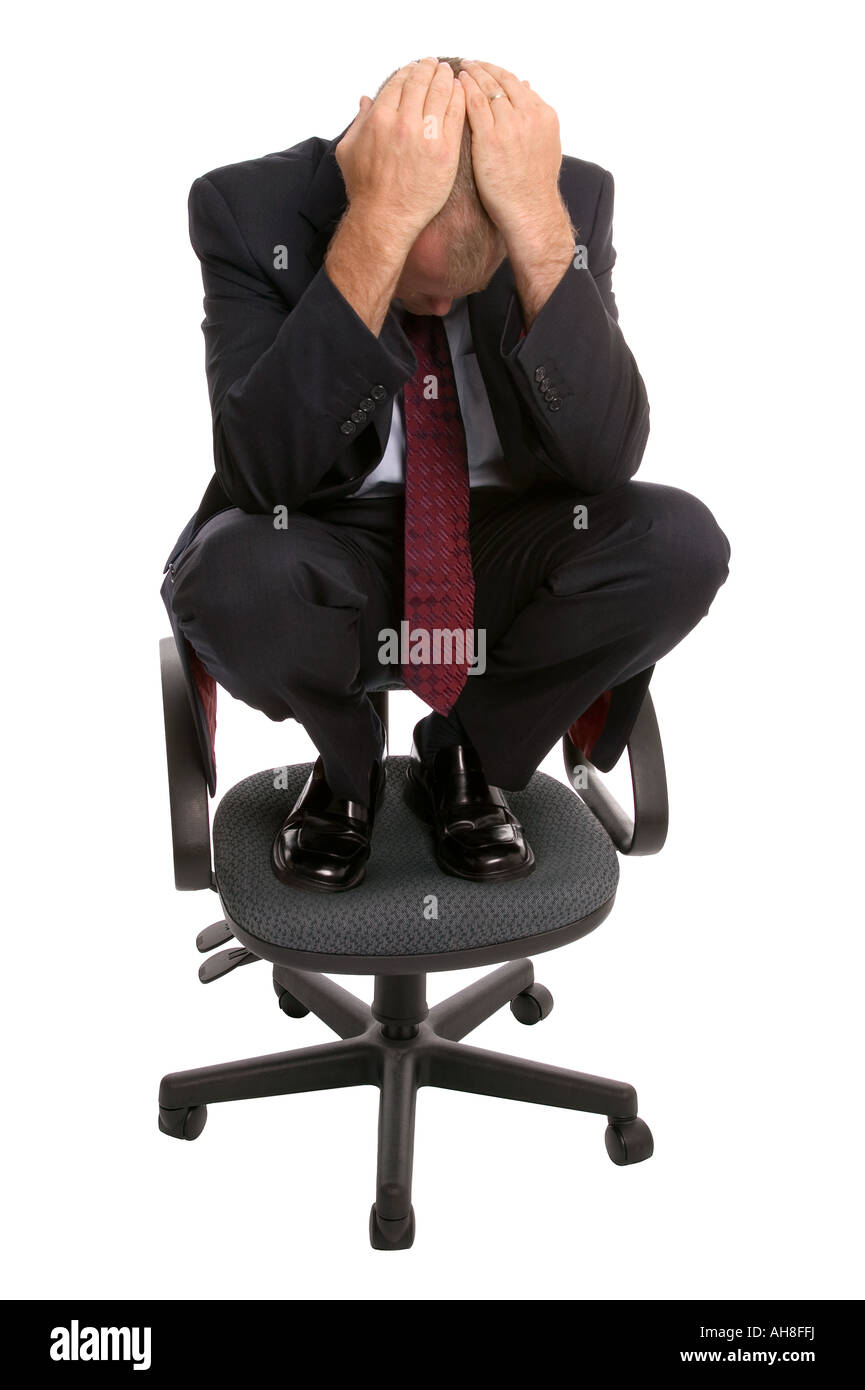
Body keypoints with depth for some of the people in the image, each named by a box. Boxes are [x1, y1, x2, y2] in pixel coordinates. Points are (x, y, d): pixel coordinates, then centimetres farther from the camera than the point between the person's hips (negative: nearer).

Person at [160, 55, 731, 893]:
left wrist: (540, 222, -34)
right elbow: (261, 474, -30)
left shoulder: (574, 200, -12)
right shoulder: (249, 210, -17)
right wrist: (378, 227, -38)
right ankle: (346, 764, 1)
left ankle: (465, 760, 1)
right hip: (330, 565, -1)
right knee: (230, 573, -36)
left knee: (682, 542, -26)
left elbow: (603, 461, -23)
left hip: (499, 555, 2)